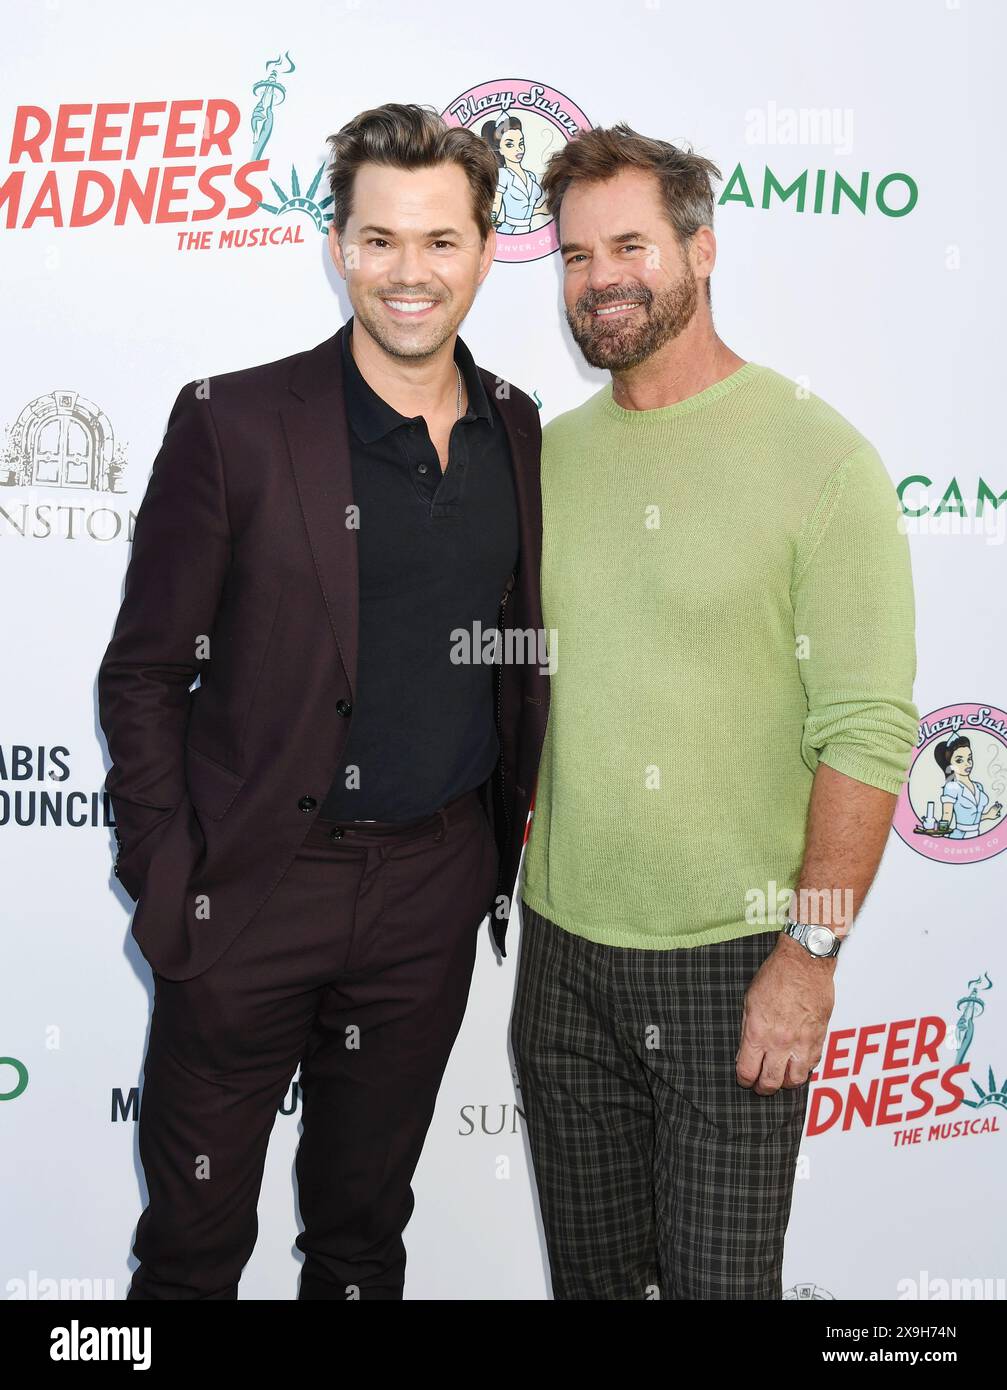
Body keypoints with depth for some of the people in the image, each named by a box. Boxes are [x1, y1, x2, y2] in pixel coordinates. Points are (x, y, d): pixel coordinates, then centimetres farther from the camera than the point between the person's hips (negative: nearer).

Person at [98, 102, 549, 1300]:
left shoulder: (517, 430, 5)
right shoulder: (233, 421, -9)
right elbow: (144, 673, -6)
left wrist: (512, 823, 9)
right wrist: (164, 884, -10)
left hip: (433, 891, 4)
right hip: (252, 887, -3)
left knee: (365, 1231, 21)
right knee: (194, 1243, 12)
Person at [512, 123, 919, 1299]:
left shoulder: (819, 456, -9)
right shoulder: (546, 457, 6)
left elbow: (868, 728, -12)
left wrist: (810, 951, -15)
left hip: (732, 960, -4)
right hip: (562, 948, 5)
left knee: (719, 1275, 9)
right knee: (589, 1270, 18)